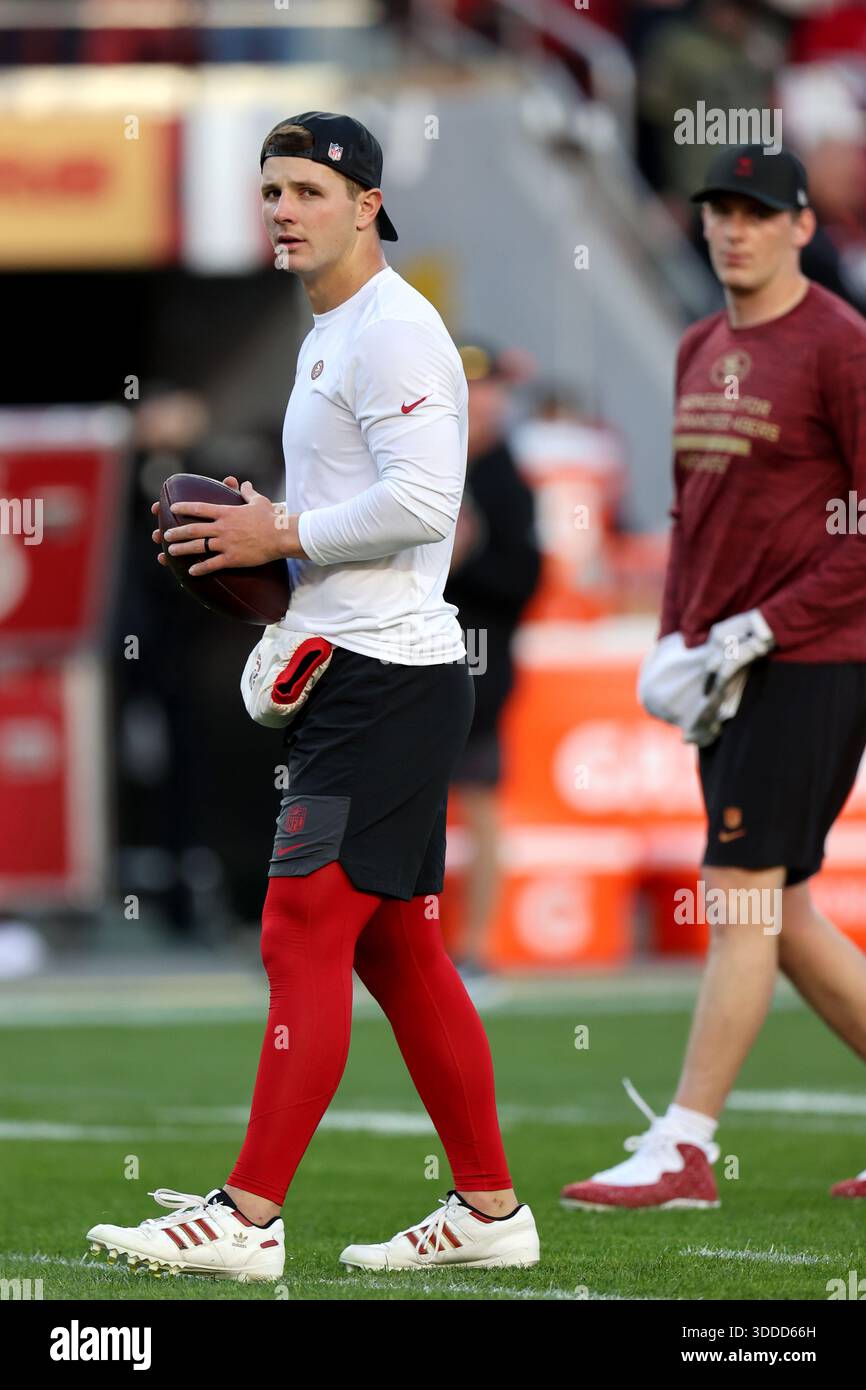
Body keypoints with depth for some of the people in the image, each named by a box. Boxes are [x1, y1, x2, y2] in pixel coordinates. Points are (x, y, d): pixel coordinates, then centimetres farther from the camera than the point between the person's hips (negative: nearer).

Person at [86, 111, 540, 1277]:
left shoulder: (392, 331, -12)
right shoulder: (330, 338, 20)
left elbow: (420, 500, -23)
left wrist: (283, 534, -14)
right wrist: (264, 554, 13)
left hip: (385, 680, -11)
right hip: (362, 673, 11)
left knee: (304, 934, -12)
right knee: (399, 952, 11)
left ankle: (247, 1218, -12)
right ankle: (491, 1209, 16)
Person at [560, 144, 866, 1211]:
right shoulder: (699, 350, 15)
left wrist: (762, 627, -16)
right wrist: (677, 642, 12)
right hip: (726, 662, 9)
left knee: (740, 892, -11)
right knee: (776, 912, 9)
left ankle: (682, 1149, -11)